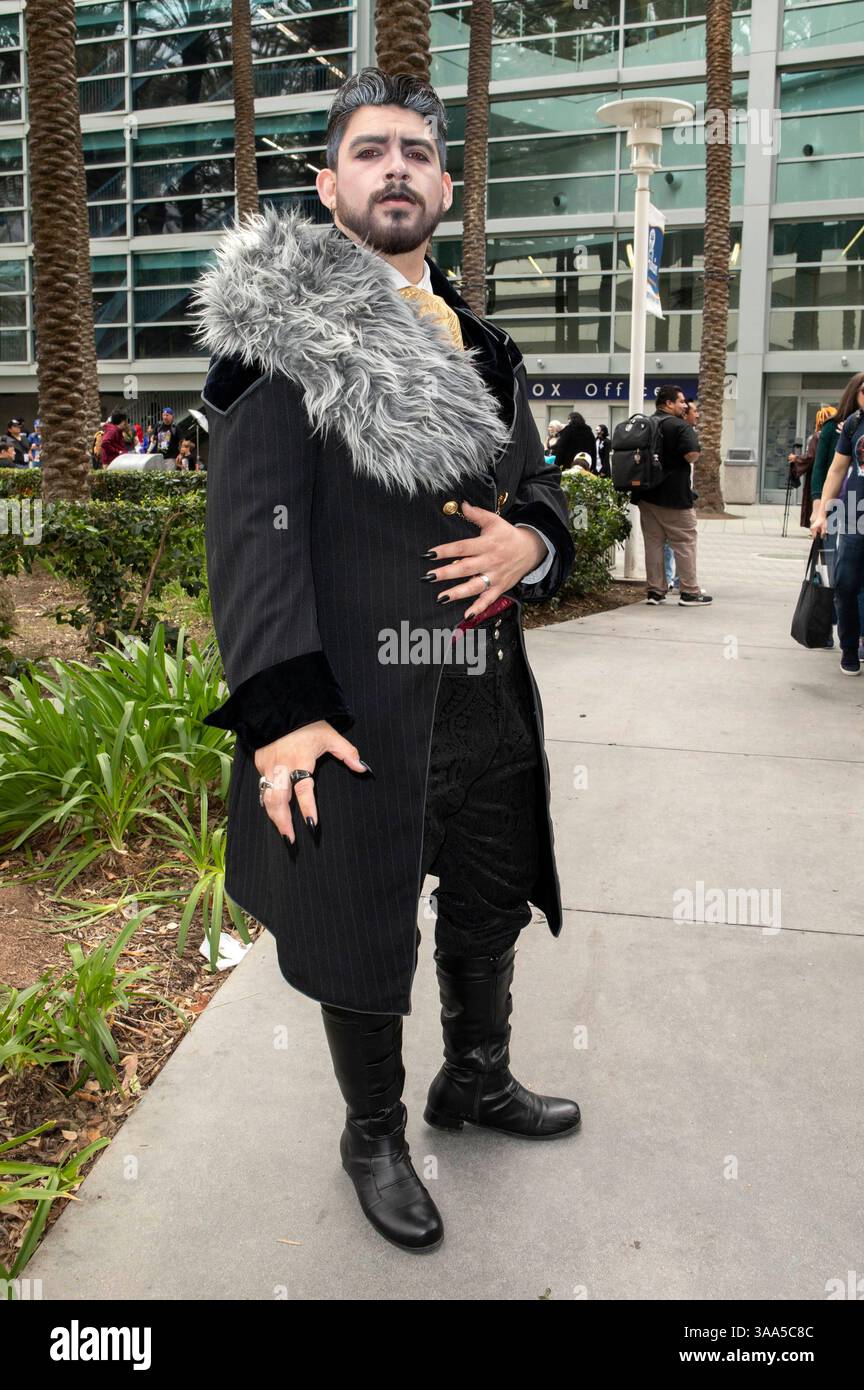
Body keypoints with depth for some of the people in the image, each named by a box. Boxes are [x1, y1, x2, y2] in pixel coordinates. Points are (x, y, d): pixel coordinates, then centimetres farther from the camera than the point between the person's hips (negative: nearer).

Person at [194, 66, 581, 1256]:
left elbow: (539, 488, 19)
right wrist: (280, 710, -23)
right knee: (361, 929, 9)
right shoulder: (281, 328, -6)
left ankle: (477, 1080, 47)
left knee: (491, 908, 21)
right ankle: (373, 1135, 35)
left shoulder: (483, 348, 13)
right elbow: (255, 524, -14)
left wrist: (531, 539, -7)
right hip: (358, 702, -6)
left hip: (486, 697, 7)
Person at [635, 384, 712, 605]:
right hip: (673, 496, -7)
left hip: (646, 493, 7)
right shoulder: (681, 427, -13)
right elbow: (692, 455, -23)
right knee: (684, 543, 1)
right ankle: (690, 592, 2)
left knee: (653, 542, 9)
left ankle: (655, 591, 10)